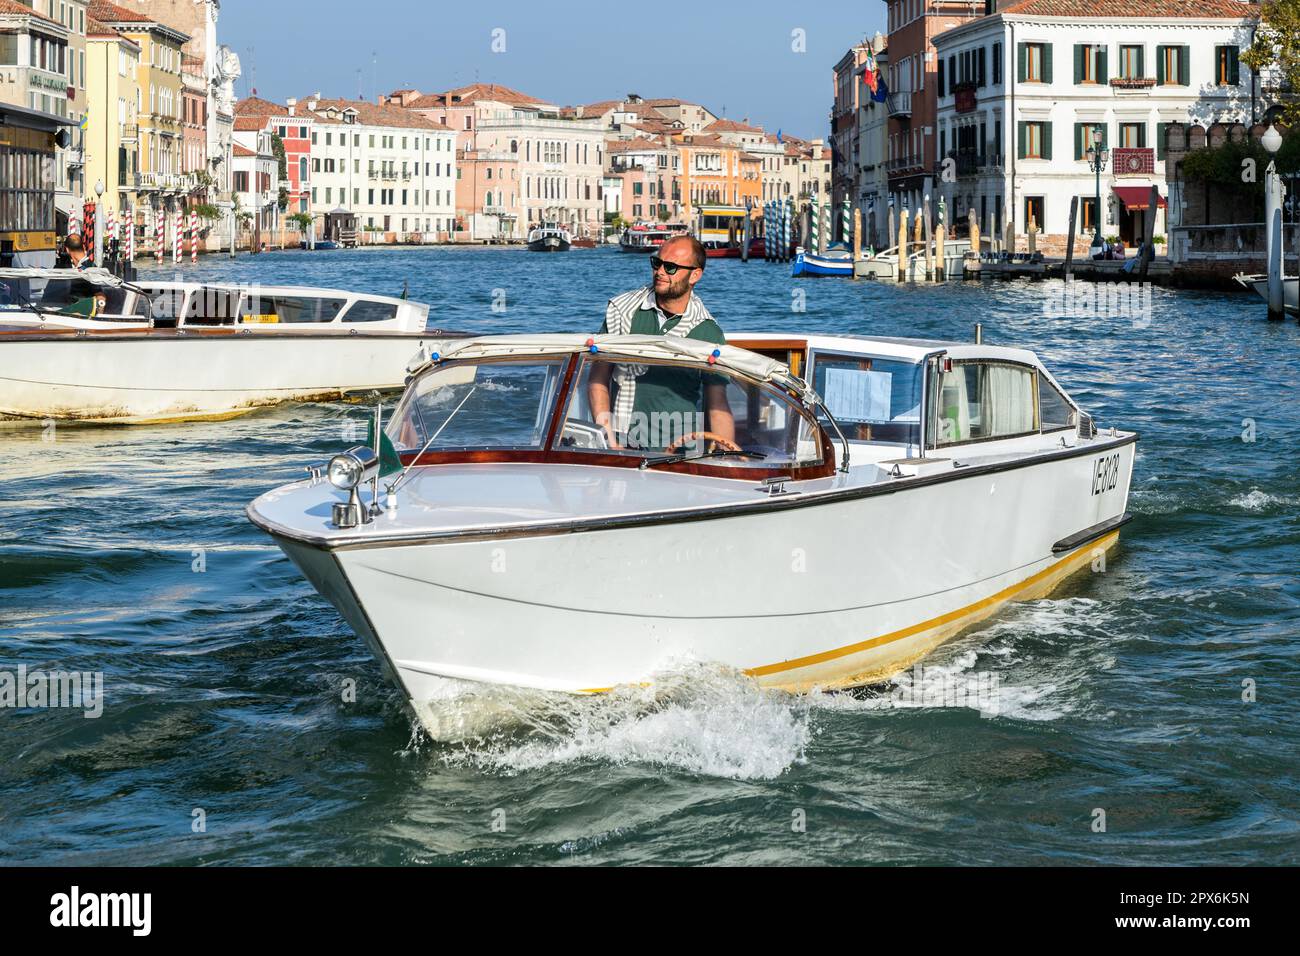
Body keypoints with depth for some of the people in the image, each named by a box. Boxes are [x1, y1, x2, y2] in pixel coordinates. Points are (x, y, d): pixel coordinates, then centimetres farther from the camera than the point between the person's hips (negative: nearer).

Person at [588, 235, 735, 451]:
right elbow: (598, 378, 8)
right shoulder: (622, 309, 8)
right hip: (622, 445, 1)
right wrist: (607, 438, -5)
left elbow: (718, 405, 3)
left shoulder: (708, 332, 5)